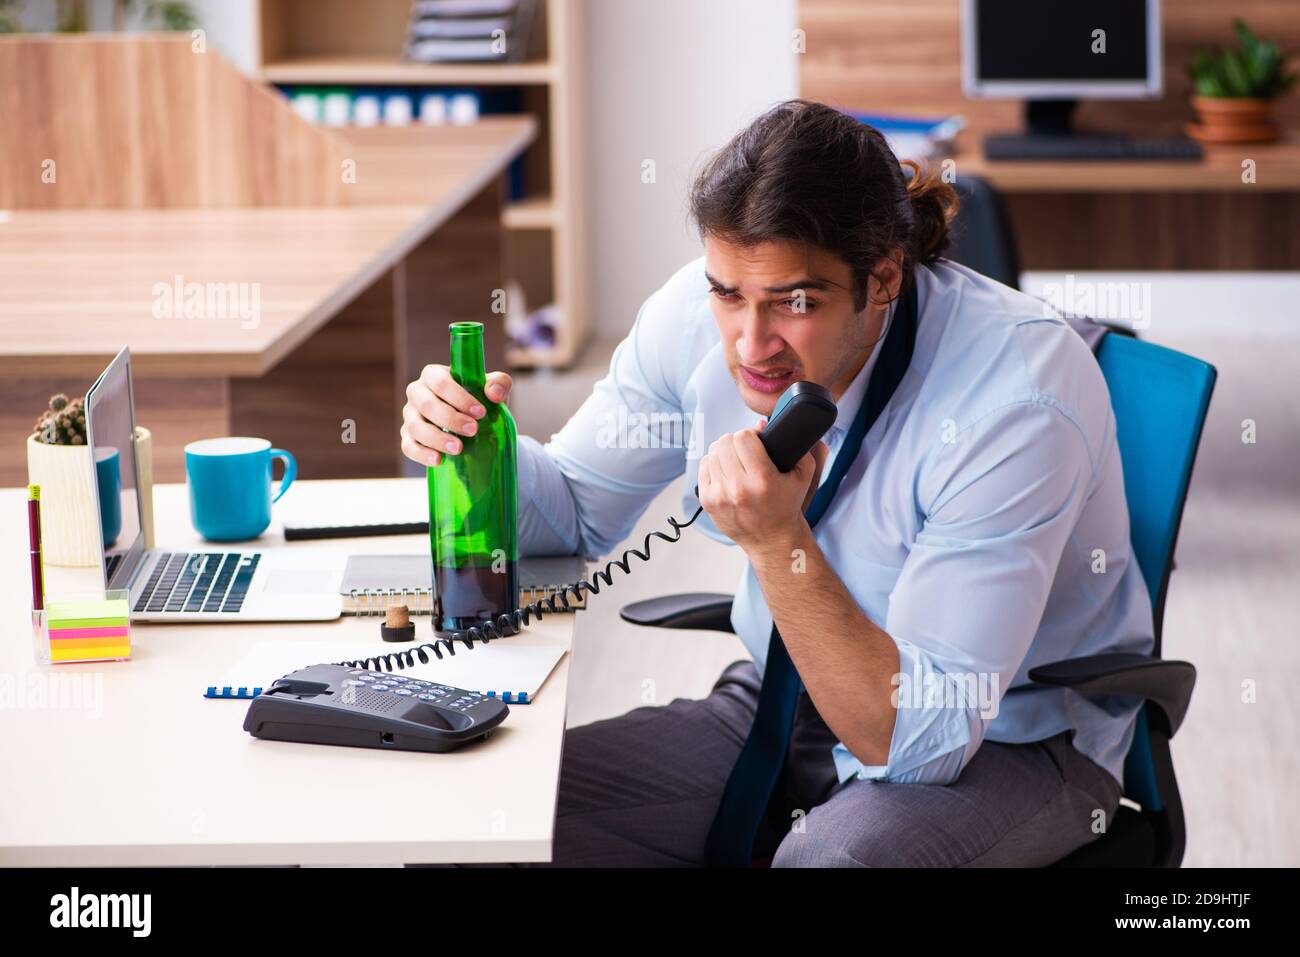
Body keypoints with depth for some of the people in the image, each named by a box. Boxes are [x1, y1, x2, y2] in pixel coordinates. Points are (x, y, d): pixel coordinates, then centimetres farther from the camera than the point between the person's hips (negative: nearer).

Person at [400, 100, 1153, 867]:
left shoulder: (1017, 400, -30)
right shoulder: (701, 315, -13)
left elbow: (919, 742, -29)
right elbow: (578, 509, 5)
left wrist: (778, 542, -39)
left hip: (1004, 742, -5)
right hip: (785, 704, 5)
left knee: (831, 855, -35)